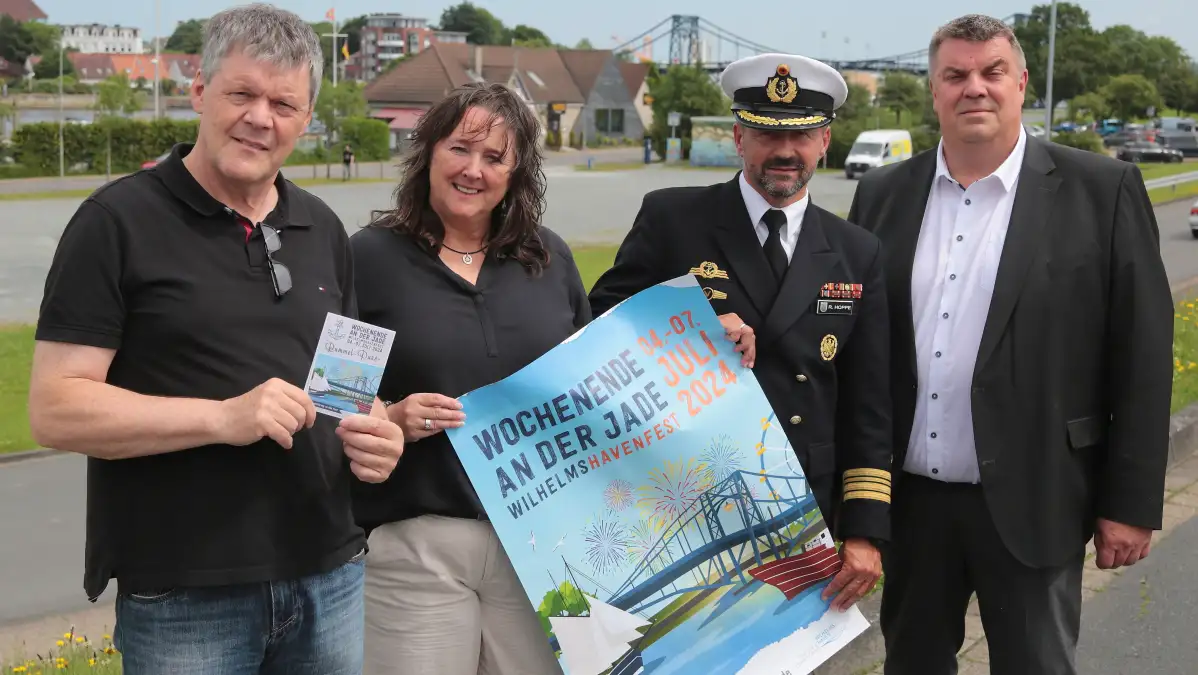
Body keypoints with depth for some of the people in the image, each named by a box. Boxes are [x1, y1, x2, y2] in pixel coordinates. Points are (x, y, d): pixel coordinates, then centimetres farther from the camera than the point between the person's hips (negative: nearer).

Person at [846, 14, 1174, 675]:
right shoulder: (884, 194, 4)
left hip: (1031, 503, -3)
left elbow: (1142, 353, -5)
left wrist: (1131, 503, -7)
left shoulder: (1101, 190, -6)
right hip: (910, 498, 3)